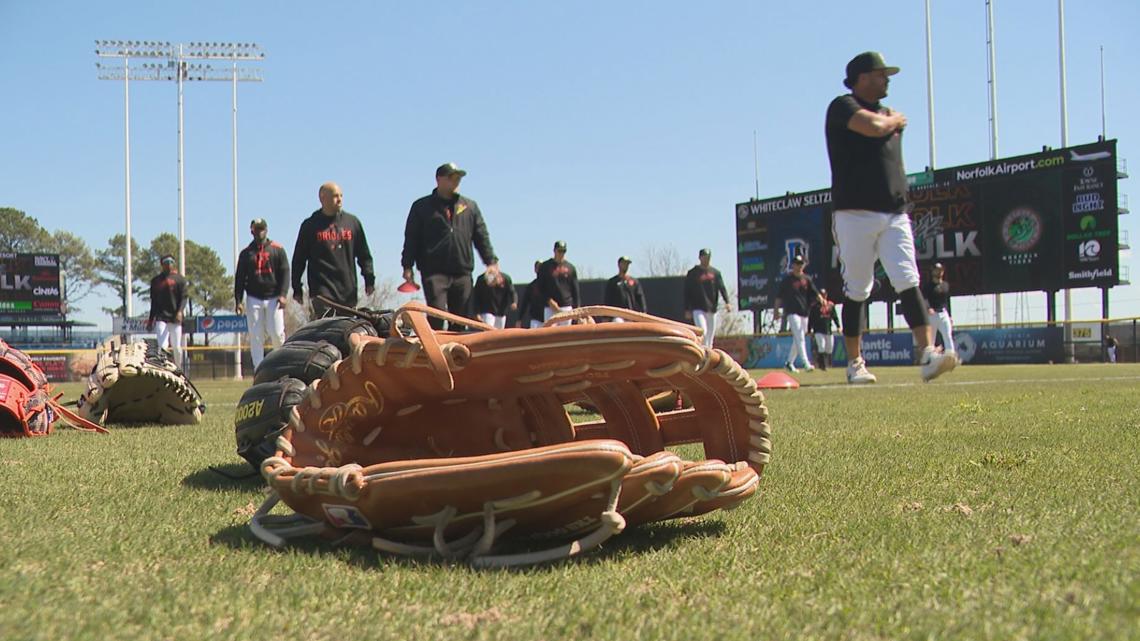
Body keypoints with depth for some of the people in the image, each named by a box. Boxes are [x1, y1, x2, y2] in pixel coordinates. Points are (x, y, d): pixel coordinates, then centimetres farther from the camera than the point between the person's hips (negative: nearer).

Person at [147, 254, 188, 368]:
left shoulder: (179, 279, 6)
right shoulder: (155, 280, 13)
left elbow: (183, 297, -2)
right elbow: (153, 302, 17)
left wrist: (180, 311, -18)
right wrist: (150, 320, 14)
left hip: (175, 318, -1)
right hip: (161, 318, 1)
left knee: (177, 347, 2)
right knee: (162, 346, -12)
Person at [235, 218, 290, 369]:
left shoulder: (277, 249, 7)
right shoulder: (246, 253, 11)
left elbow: (285, 273, 1)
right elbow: (239, 278, 9)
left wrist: (282, 294, -11)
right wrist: (238, 300, -1)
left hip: (273, 298, -2)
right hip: (253, 299, 2)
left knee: (277, 333, -9)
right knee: (255, 336, -2)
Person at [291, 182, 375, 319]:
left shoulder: (352, 222, 13)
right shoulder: (310, 225, 5)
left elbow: (364, 255, 17)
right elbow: (299, 259, 7)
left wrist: (369, 279, 7)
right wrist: (297, 289, 4)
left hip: (348, 291, 3)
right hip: (322, 289, -3)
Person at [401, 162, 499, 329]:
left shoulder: (470, 206, 17)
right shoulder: (421, 206, 9)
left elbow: (482, 236, 15)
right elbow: (411, 238, 5)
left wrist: (491, 261, 4)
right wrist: (407, 266, -3)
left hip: (462, 273, 3)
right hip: (434, 272, -3)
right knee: (437, 315, -15)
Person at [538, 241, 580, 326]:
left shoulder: (570, 267, 10)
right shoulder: (545, 266, 3)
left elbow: (575, 289, 10)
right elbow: (541, 287, 0)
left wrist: (577, 308, 2)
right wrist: (549, 301, -13)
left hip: (567, 307, 3)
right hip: (550, 308, -3)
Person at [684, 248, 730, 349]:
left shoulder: (715, 272, 10)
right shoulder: (692, 273, 1)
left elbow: (722, 287, 3)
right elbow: (687, 292, 2)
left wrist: (726, 301, -14)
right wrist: (687, 310, -3)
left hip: (712, 309, 4)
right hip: (698, 309, -4)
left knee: (710, 335, 8)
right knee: (702, 332, -19)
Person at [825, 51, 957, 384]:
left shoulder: (891, 113, 23)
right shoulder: (843, 106, -1)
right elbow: (873, 127, -18)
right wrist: (894, 119, 2)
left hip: (895, 213, 6)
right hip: (856, 213, -6)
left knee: (909, 282, -8)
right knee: (856, 291, 0)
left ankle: (926, 355, -16)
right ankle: (854, 363, 10)